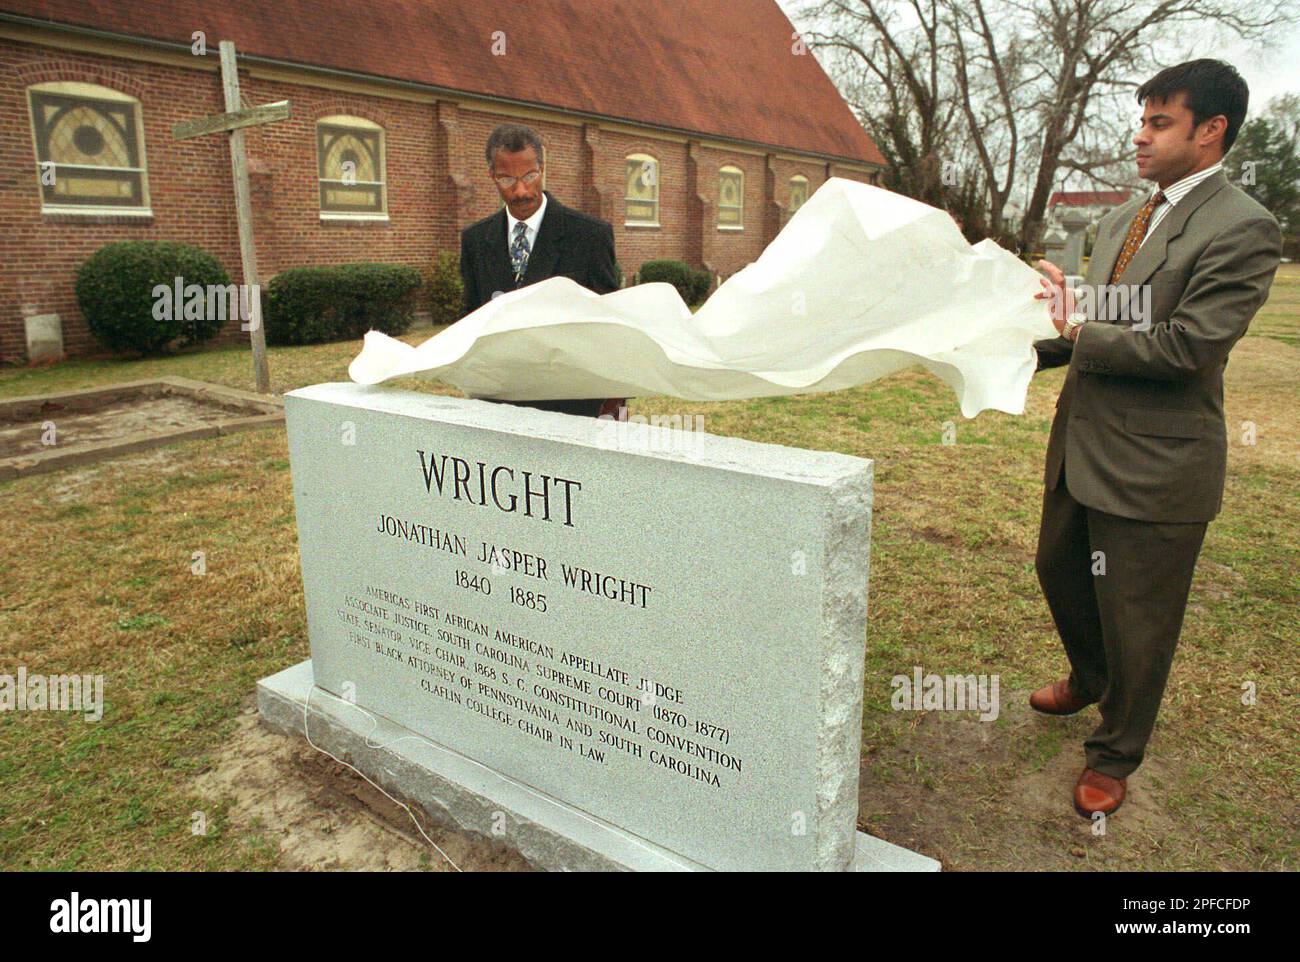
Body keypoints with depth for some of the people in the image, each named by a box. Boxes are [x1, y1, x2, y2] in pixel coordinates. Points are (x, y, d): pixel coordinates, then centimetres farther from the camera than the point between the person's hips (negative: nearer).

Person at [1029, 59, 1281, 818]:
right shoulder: (1123, 221, 11)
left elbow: (1184, 347, -22)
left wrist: (1081, 331, -15)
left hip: (1154, 463, -8)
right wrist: (1031, 351, 3)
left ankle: (1115, 754, 30)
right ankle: (1091, 679, 52)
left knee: (1135, 619, 7)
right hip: (1082, 443, 8)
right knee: (1061, 574, 24)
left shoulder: (1242, 229, -14)